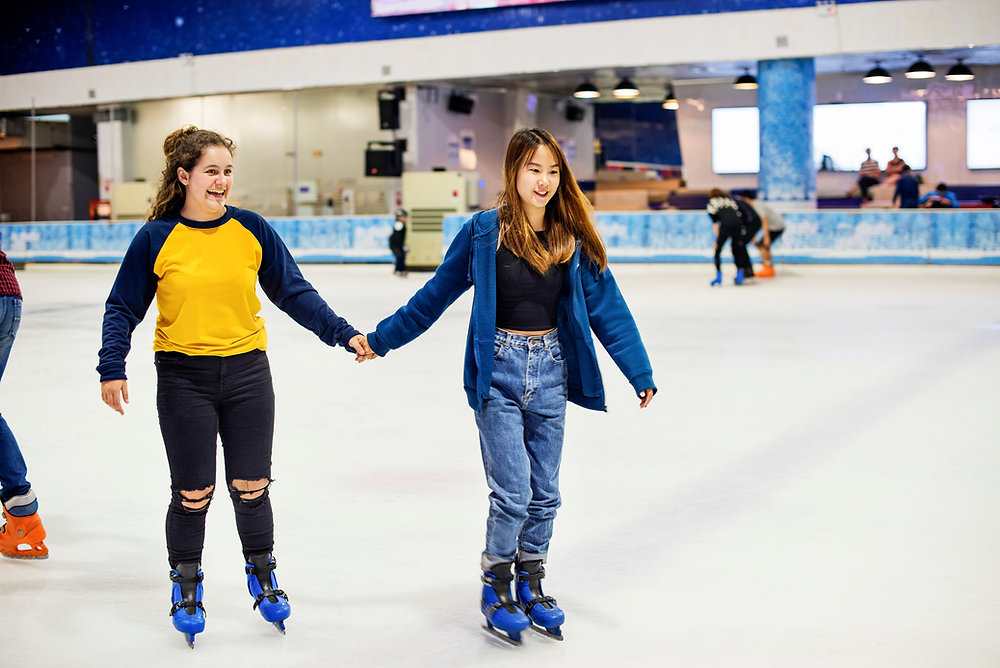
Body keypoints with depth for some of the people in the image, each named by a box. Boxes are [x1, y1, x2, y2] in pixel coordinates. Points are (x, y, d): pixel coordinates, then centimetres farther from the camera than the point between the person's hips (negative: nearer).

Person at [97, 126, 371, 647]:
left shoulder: (252, 230, 0)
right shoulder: (156, 238, -5)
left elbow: (294, 293, 3)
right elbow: (123, 308, 1)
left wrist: (343, 334, -5)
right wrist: (112, 368, -10)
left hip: (247, 372, 2)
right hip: (183, 378, -2)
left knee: (251, 486, 8)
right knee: (192, 493, 4)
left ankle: (262, 575, 31)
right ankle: (185, 585, 27)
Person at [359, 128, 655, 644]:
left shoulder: (574, 239, 0)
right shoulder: (484, 232, -7)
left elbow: (607, 307, 3)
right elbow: (433, 296, 2)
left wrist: (640, 372, 1)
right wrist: (381, 339, 7)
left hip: (549, 373, 3)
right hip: (498, 373, -3)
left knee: (545, 492, 10)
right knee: (513, 492, -5)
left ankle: (530, 585, 29)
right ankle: (495, 587, 18)